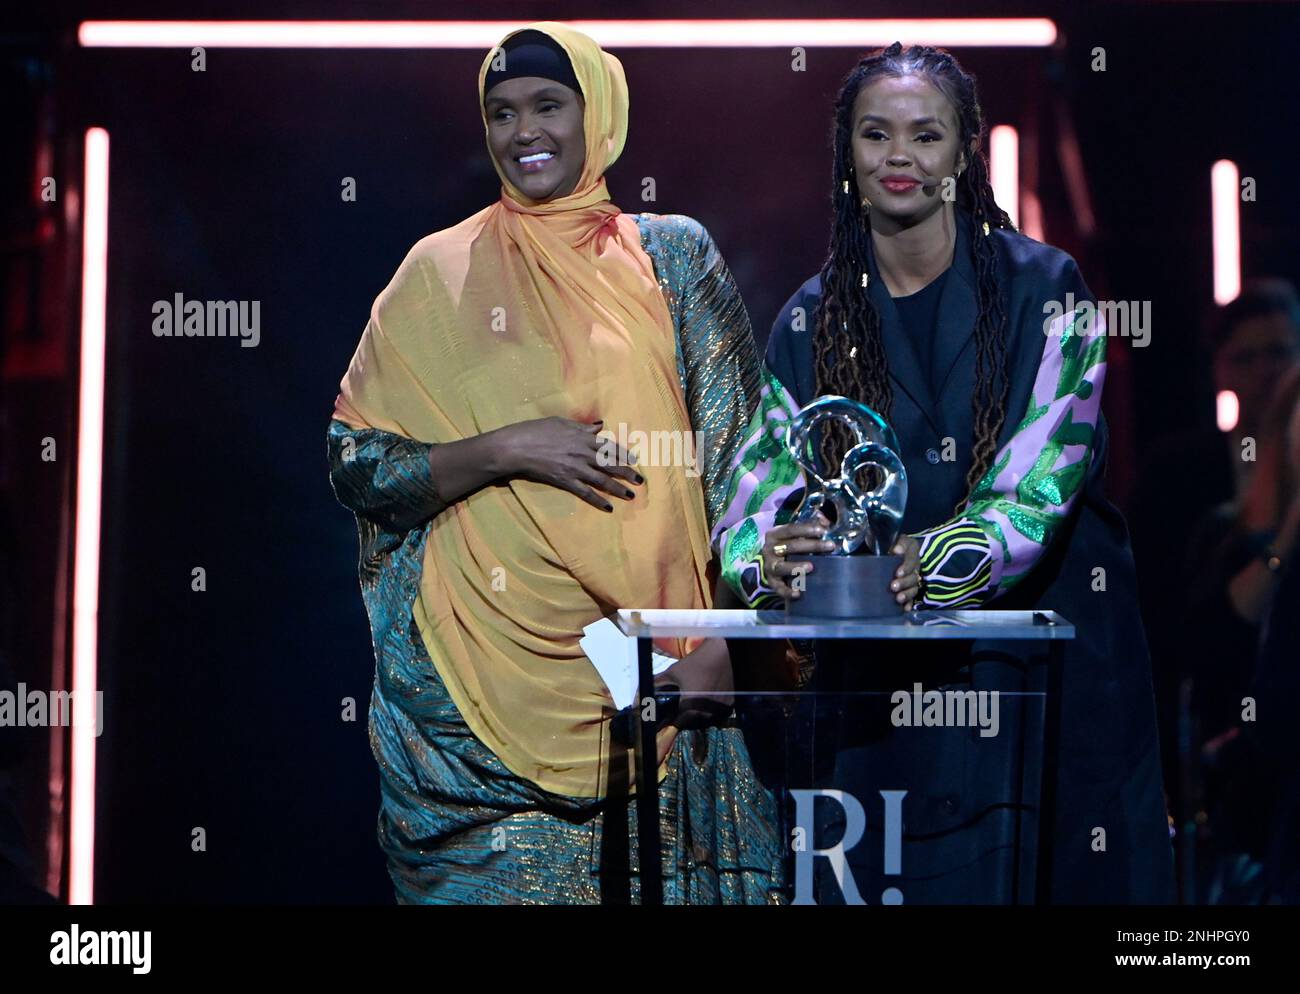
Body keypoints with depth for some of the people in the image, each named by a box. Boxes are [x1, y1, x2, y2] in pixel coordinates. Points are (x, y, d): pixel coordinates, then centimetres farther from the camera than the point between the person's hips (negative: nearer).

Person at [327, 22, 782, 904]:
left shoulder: (672, 255, 8)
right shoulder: (441, 272, 7)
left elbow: (741, 458, 3)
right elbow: (355, 465, 3)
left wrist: (725, 641, -8)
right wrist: (505, 449, -12)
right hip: (484, 680, 0)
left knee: (666, 875, 1)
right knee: (494, 882, -1)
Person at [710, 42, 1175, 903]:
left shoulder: (1042, 287, -6)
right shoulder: (813, 317, 2)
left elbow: (1042, 483, -17)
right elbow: (754, 501, -5)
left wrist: (931, 558, -35)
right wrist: (769, 558, -29)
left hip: (1044, 652, -2)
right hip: (879, 676, 2)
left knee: (1040, 872, 4)